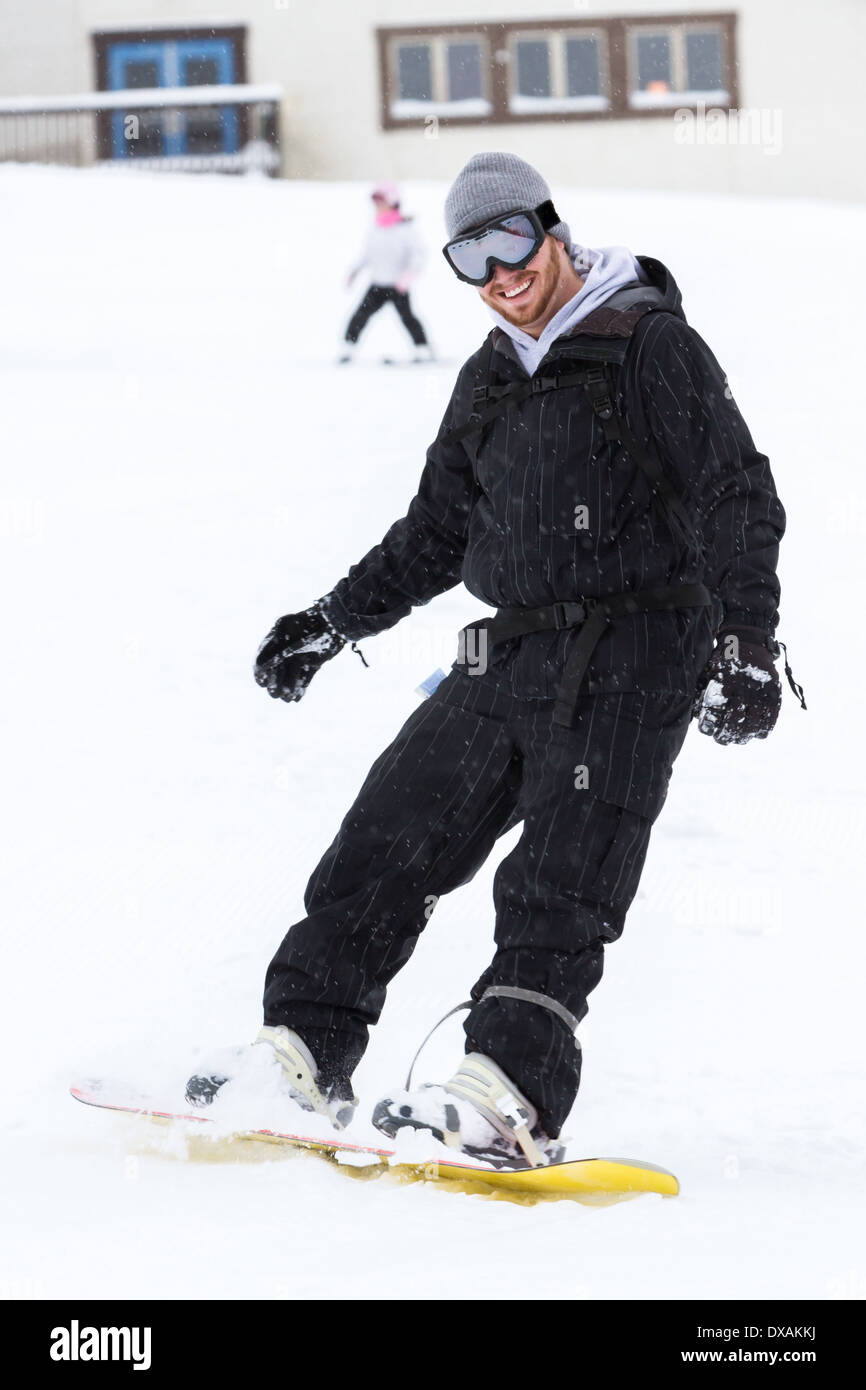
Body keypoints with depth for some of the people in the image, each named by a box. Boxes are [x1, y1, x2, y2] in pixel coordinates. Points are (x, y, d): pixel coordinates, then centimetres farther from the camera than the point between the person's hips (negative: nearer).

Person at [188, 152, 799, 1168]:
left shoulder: (651, 346, -5)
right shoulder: (490, 381, 17)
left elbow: (739, 500, -9)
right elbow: (435, 533, 27)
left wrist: (748, 645, -18)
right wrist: (331, 622, 20)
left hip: (631, 663, -7)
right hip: (510, 656, 7)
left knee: (556, 891, -16)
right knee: (386, 840, 1)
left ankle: (510, 1095, -24)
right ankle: (303, 1052, 5)